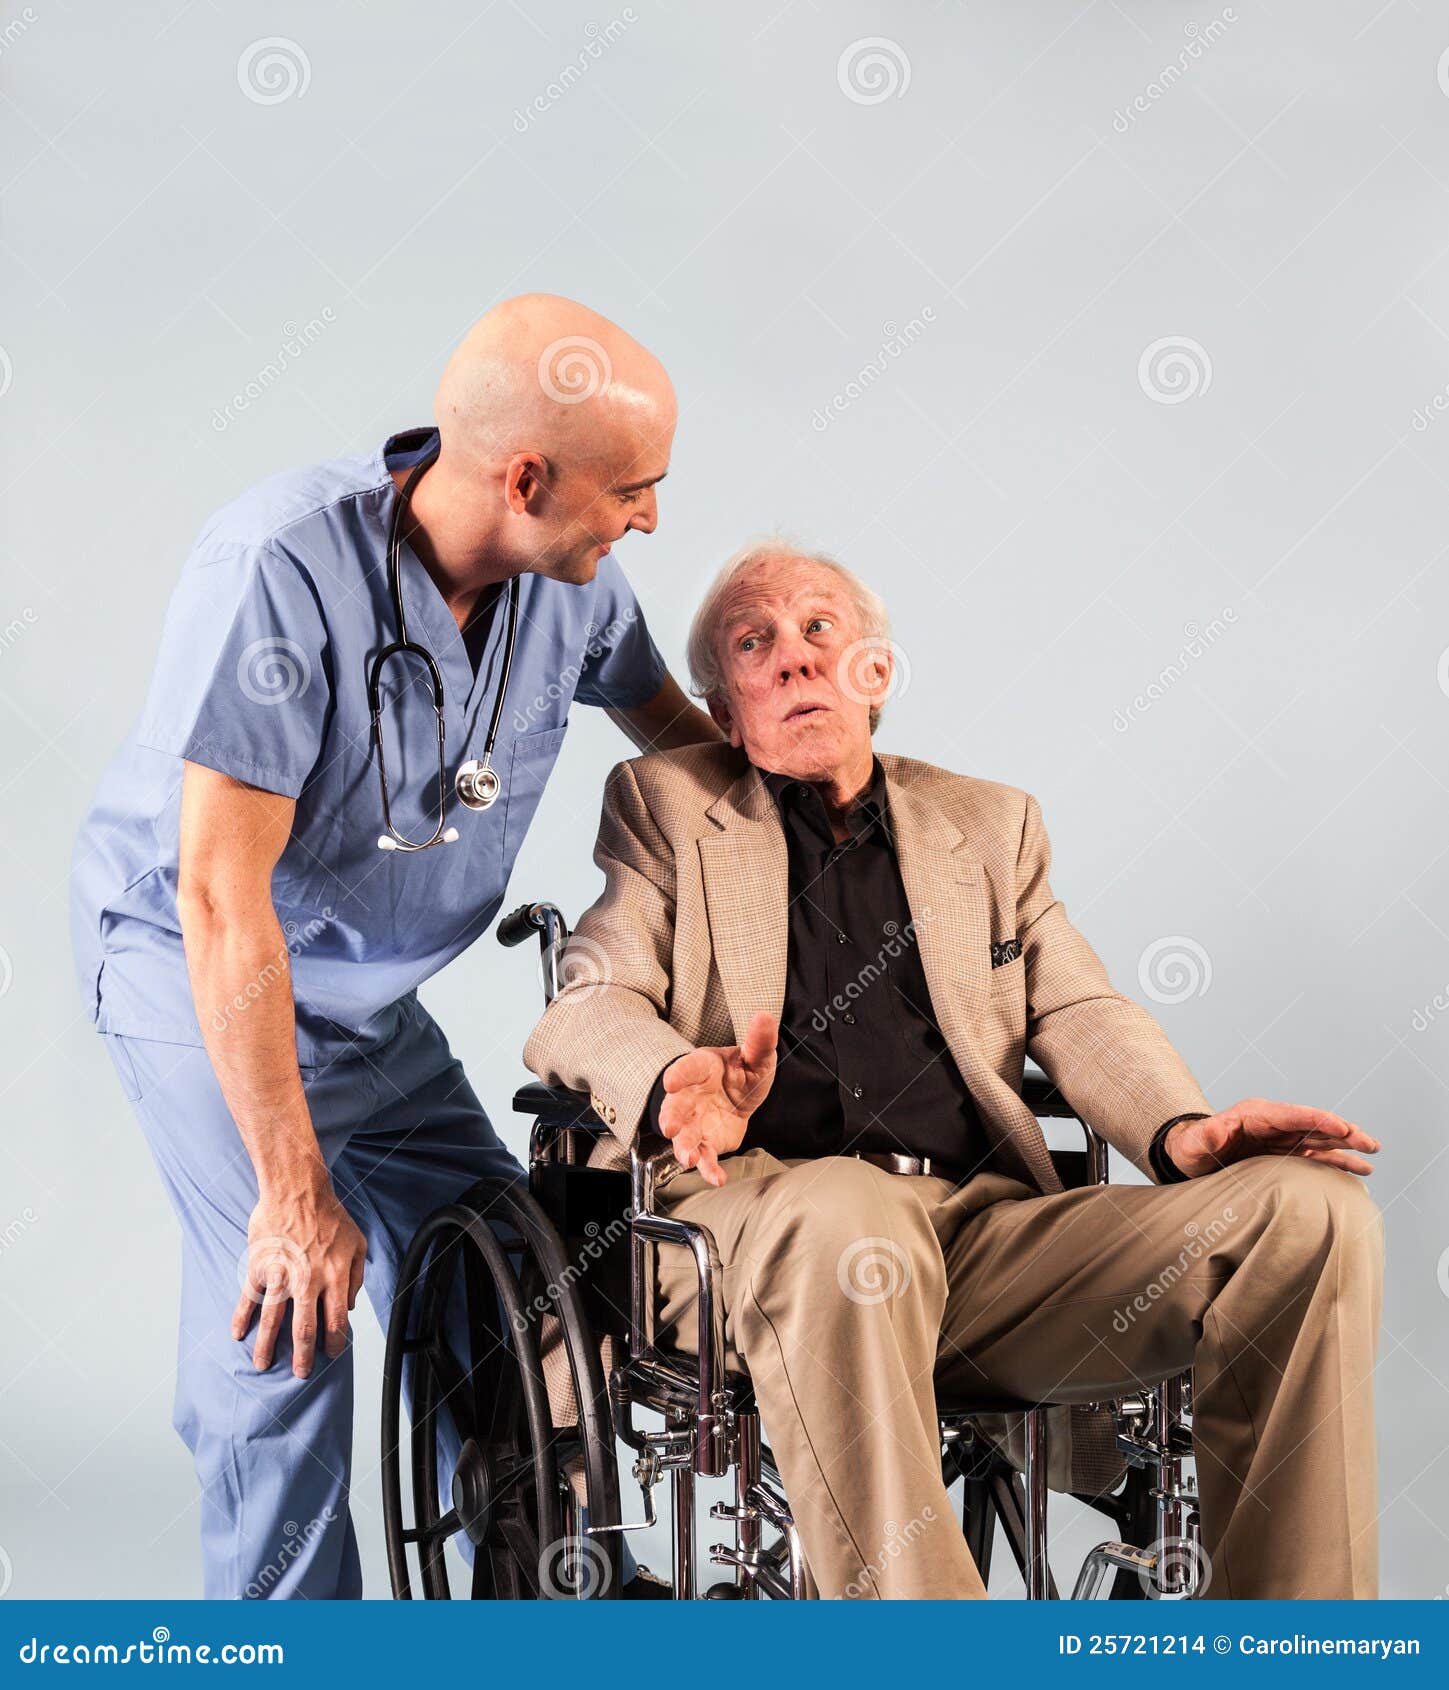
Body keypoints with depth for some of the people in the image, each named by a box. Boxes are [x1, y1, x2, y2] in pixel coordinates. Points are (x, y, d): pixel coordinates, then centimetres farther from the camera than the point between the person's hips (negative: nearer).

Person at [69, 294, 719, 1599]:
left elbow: (674, 732, 11)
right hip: (197, 970, -6)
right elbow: (223, 898, -31)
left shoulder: (570, 581, -12)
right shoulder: (279, 570, -32)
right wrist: (295, 1189, -29)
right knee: (286, 1322, -15)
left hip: (373, 995, 6)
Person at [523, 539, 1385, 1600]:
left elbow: (1080, 1013, 16)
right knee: (845, 1218, -41)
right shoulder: (664, 807, 19)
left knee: (1314, 1214, -17)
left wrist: (1184, 1128, -8)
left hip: (987, 1226, 4)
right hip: (762, 1223, -3)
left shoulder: (992, 822, 26)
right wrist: (682, 1082, -19)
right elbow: (582, 1010, 6)